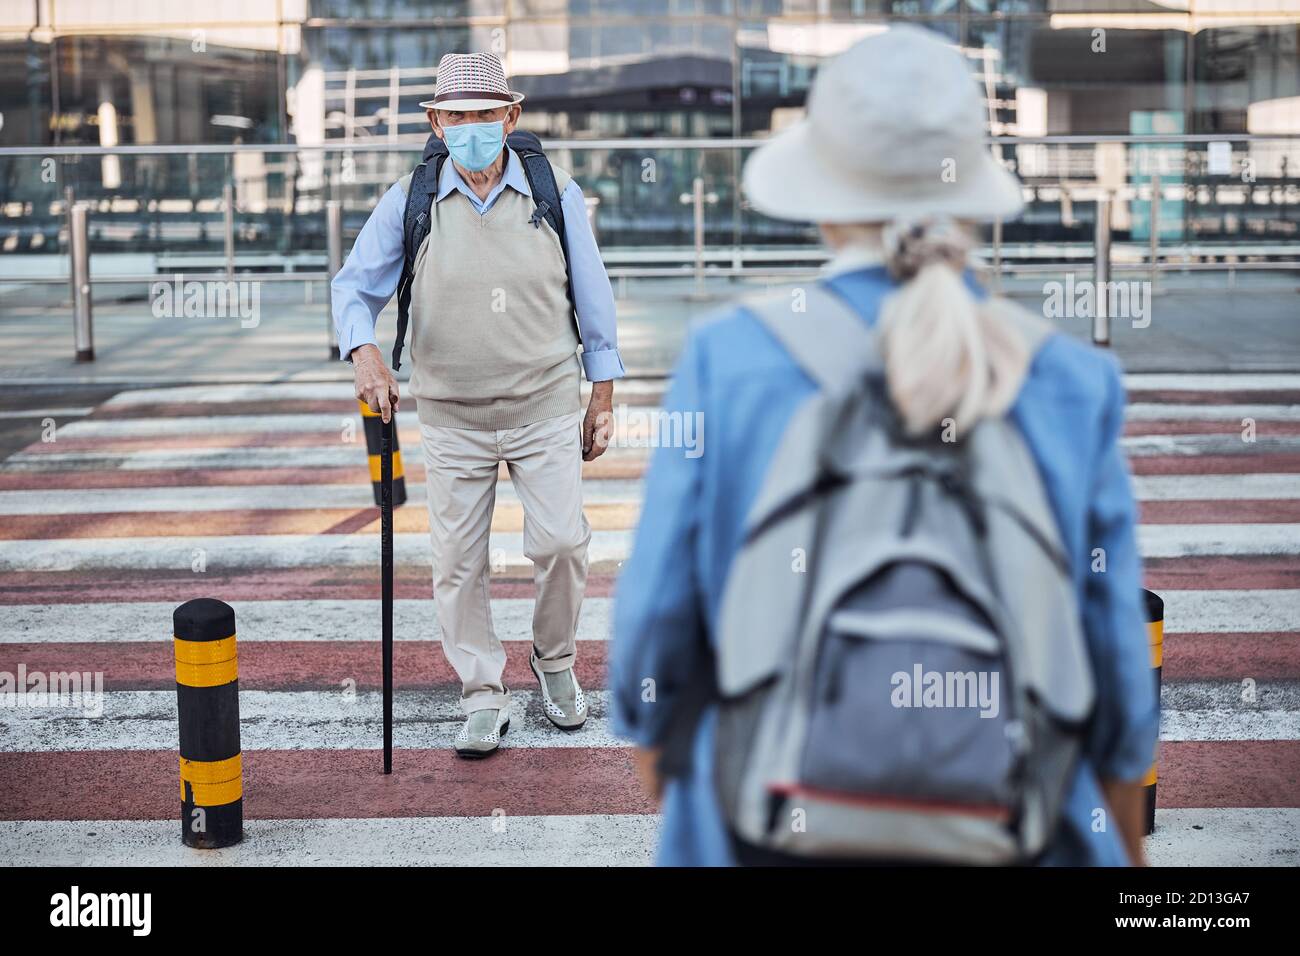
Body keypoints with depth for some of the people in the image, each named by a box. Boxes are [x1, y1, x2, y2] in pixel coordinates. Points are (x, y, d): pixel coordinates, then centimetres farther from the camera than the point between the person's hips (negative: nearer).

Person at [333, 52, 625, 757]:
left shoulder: (556, 195, 0)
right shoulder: (409, 203, -1)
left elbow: (592, 297, 7)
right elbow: (354, 285, 3)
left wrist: (602, 395, 7)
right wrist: (365, 353, -18)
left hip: (545, 410, 0)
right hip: (451, 420, 1)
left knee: (561, 542, -6)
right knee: (457, 562, 3)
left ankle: (554, 662, 22)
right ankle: (484, 698, 18)